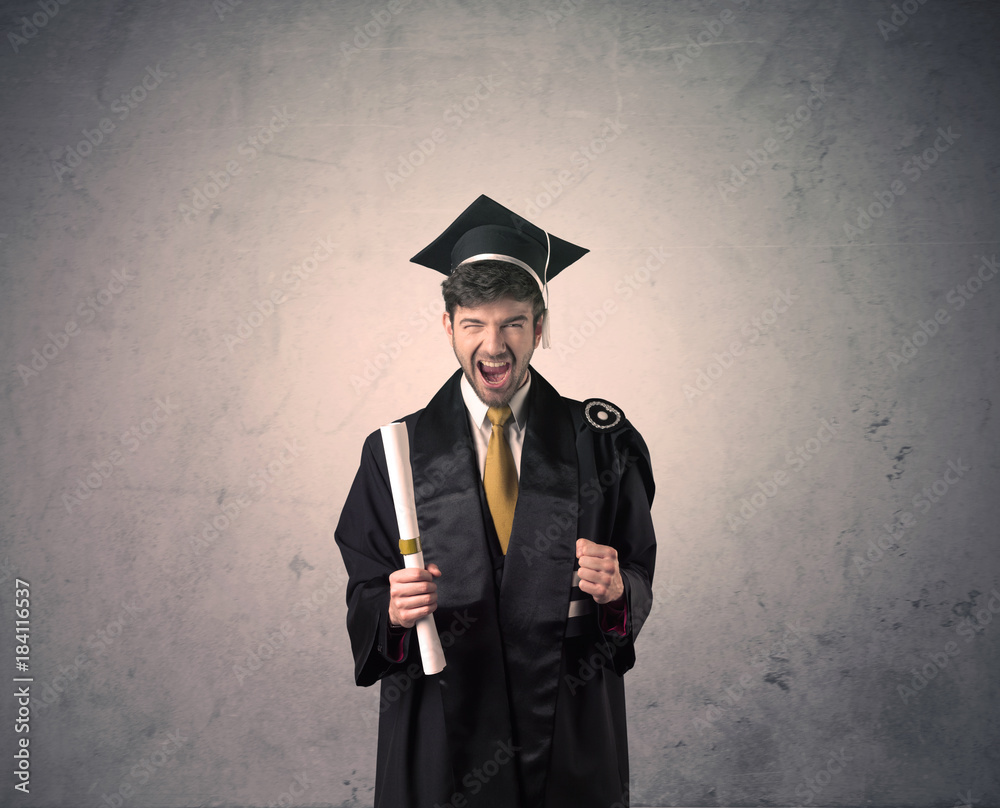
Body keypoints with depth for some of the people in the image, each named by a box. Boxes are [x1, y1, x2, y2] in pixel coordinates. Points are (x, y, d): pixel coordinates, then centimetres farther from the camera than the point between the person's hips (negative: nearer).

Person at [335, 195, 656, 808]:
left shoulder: (600, 440, -4)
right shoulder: (397, 452, -4)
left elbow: (641, 570, -1)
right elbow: (365, 592, -1)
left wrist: (617, 586, -22)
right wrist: (392, 610, -22)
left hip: (571, 729, 0)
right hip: (441, 732, 0)